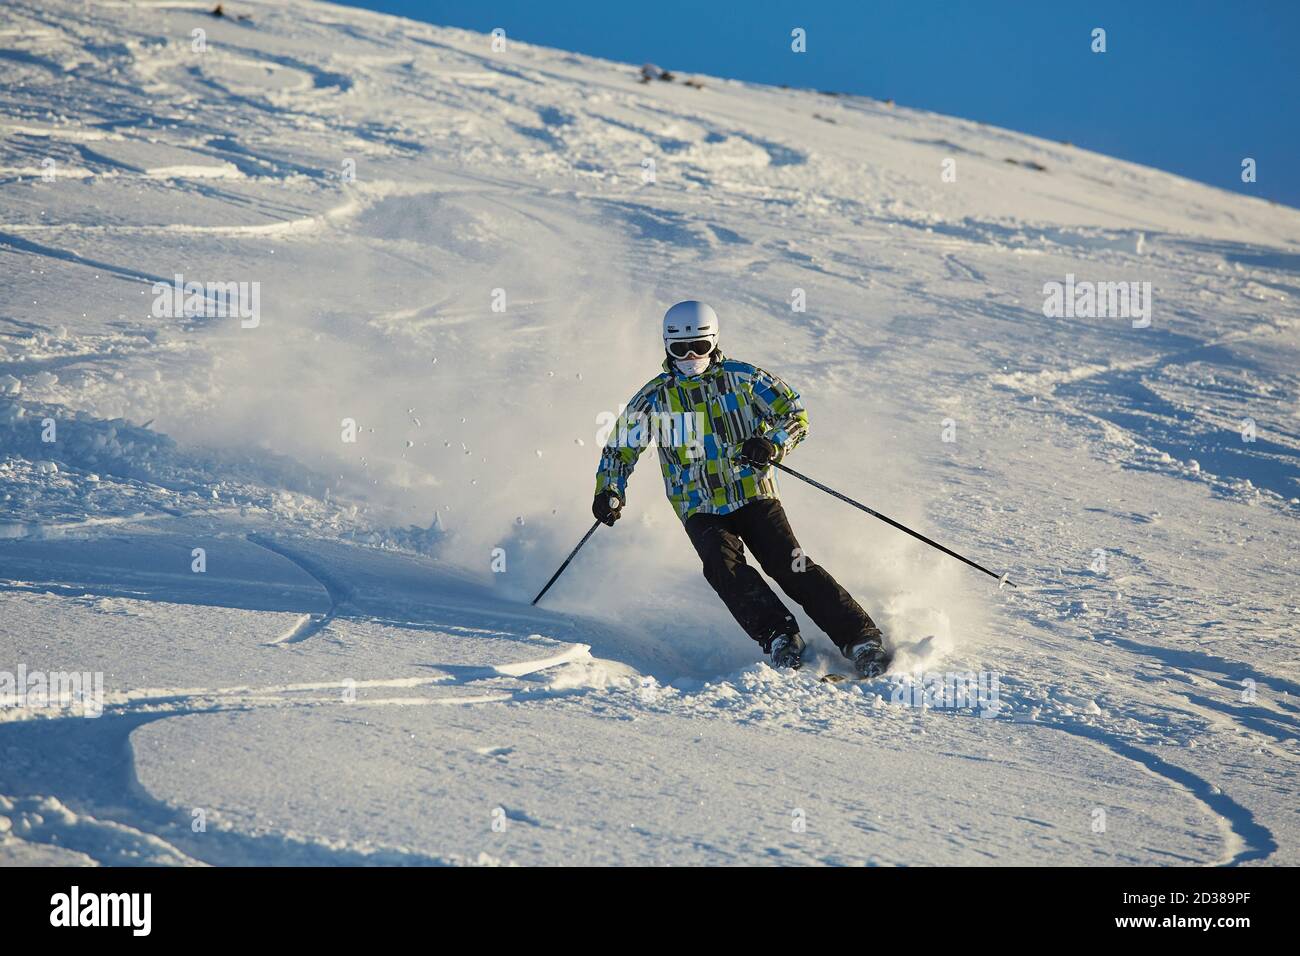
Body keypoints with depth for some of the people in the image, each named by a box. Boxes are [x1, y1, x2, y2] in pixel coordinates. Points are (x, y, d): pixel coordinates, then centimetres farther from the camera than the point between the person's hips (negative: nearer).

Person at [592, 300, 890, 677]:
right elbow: (620, 448, 17)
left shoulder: (743, 377, 3)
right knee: (724, 565, -28)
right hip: (701, 509, 1)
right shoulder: (655, 398, 7)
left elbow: (795, 413, 4)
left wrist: (772, 445, -16)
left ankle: (861, 638, -22)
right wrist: (609, 491, 1)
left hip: (754, 495, -1)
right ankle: (778, 637, -35)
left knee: (789, 566, -19)